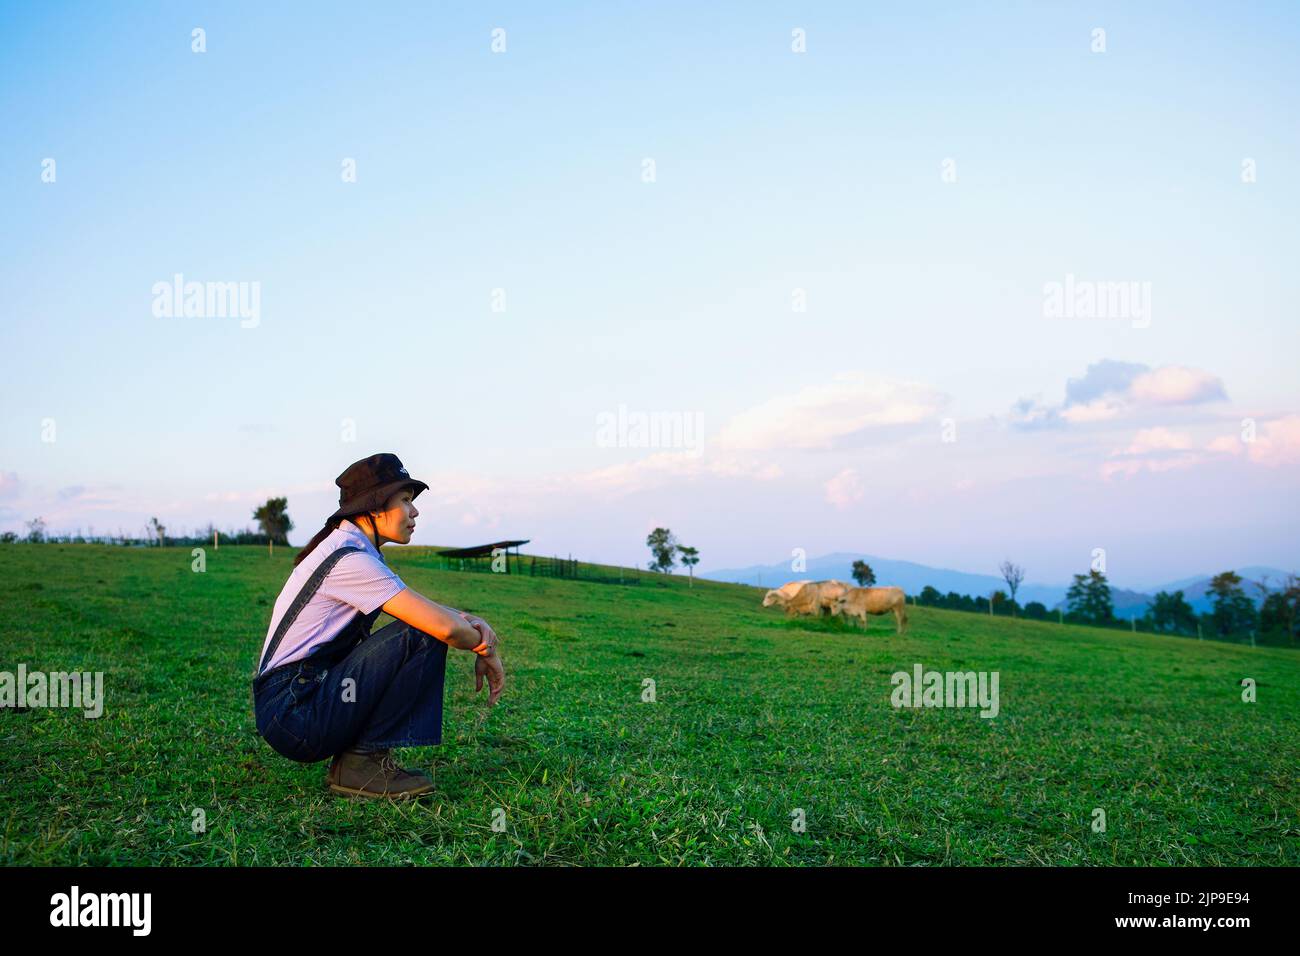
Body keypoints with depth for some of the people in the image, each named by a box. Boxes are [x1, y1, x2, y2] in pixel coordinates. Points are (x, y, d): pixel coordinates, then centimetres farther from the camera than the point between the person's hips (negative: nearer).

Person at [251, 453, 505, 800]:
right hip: (293, 712, -10)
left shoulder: (358, 552, 15)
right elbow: (442, 625, -23)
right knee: (422, 637, -18)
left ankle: (355, 757, 5)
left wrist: (472, 621, -2)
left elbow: (427, 607, 18)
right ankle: (362, 761, -9)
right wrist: (486, 651, -4)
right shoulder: (350, 559, -17)